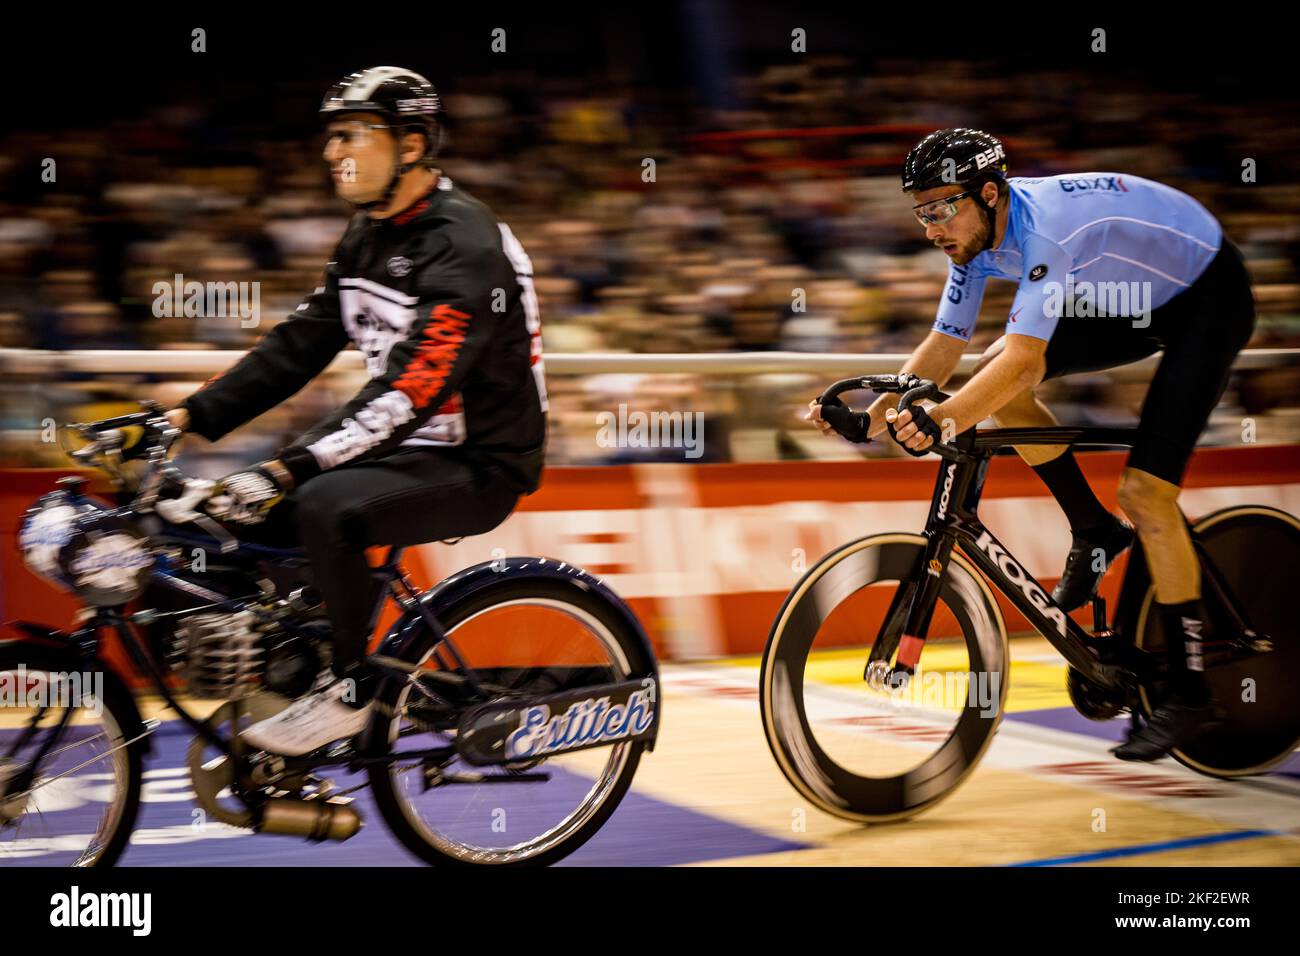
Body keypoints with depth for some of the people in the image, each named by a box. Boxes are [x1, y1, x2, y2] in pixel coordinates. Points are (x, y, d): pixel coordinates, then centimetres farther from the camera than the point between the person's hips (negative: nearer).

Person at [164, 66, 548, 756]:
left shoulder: (464, 246, -21)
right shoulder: (366, 236, 9)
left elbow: (409, 389, -31)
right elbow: (298, 344, 8)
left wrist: (289, 469, -37)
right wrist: (189, 416, -2)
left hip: (478, 465, -9)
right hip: (407, 447, 9)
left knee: (327, 508, -32)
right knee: (242, 511, -2)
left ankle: (348, 692, -13)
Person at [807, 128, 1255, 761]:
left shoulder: (1044, 225, -35)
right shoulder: (974, 232, -10)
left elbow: (1025, 360, -45)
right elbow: (944, 346, -7)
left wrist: (938, 422, -57)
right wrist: (869, 419, -18)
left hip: (1210, 298, -8)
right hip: (1135, 300, 8)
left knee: (1145, 492, -16)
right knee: (994, 381, -8)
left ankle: (1189, 696, -4)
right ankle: (1095, 532, 8)